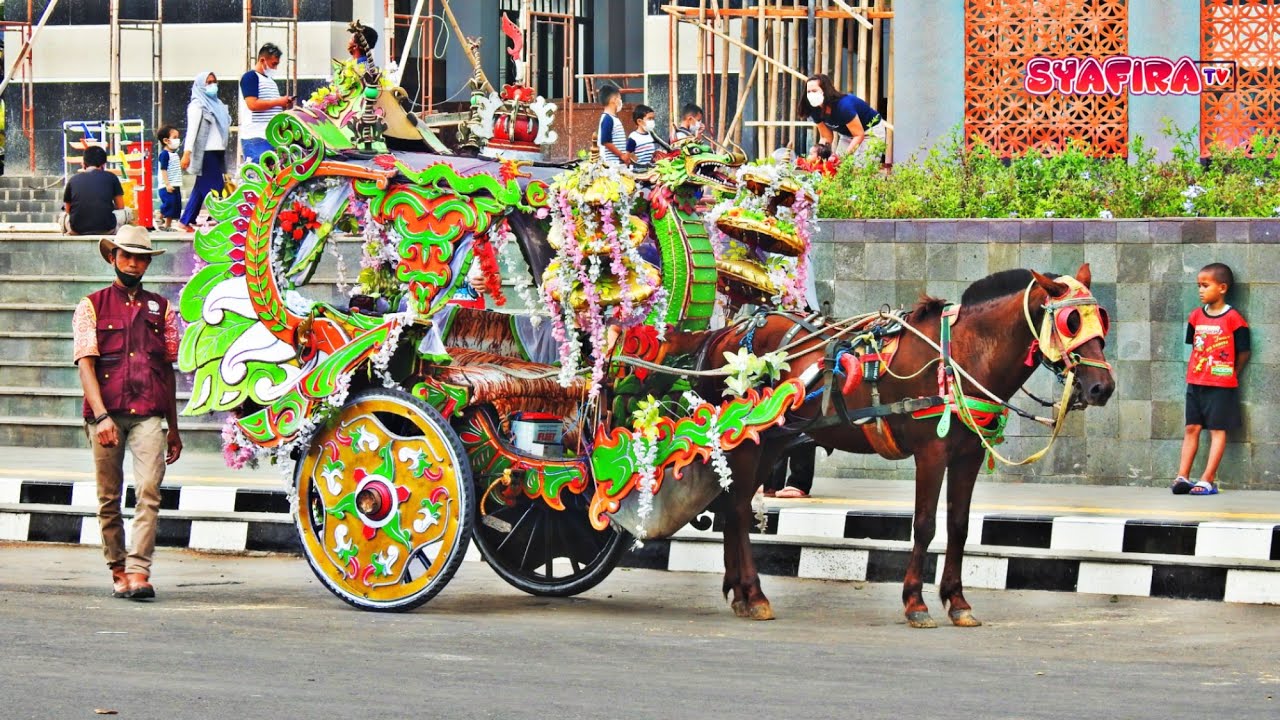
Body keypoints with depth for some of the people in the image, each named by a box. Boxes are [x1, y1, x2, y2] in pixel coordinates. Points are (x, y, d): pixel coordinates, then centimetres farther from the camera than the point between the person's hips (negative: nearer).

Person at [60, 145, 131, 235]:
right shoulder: (111, 177, 8)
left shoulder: (73, 179, 11)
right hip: (106, 229, -1)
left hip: (77, 229, 1)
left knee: (62, 216, 34)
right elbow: (120, 207, 17)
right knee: (127, 212, 27)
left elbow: (67, 210, 22)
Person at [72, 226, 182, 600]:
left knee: (149, 491, -16)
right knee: (109, 498, 4)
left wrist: (174, 427, 19)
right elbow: (86, 363, -1)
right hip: (105, 414, -1)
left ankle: (139, 571, -21)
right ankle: (117, 569, 15)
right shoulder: (92, 307, 9)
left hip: (148, 414, 1)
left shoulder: (161, 309, 17)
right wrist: (101, 415, -14)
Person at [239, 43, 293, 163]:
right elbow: (253, 104, -18)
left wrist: (285, 104, 10)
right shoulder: (250, 77, -5)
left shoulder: (271, 81, 23)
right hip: (256, 138, -9)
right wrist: (278, 101, -13)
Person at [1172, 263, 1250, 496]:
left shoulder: (1233, 319, -10)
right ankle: (1182, 477, 7)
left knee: (1217, 430, 0)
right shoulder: (1196, 316, 5)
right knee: (1192, 428, 6)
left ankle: (1208, 480, -1)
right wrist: (1198, 371, 11)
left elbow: (1243, 352, -4)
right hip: (1196, 382, 5)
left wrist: (1230, 374, 4)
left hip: (1221, 385, -5)